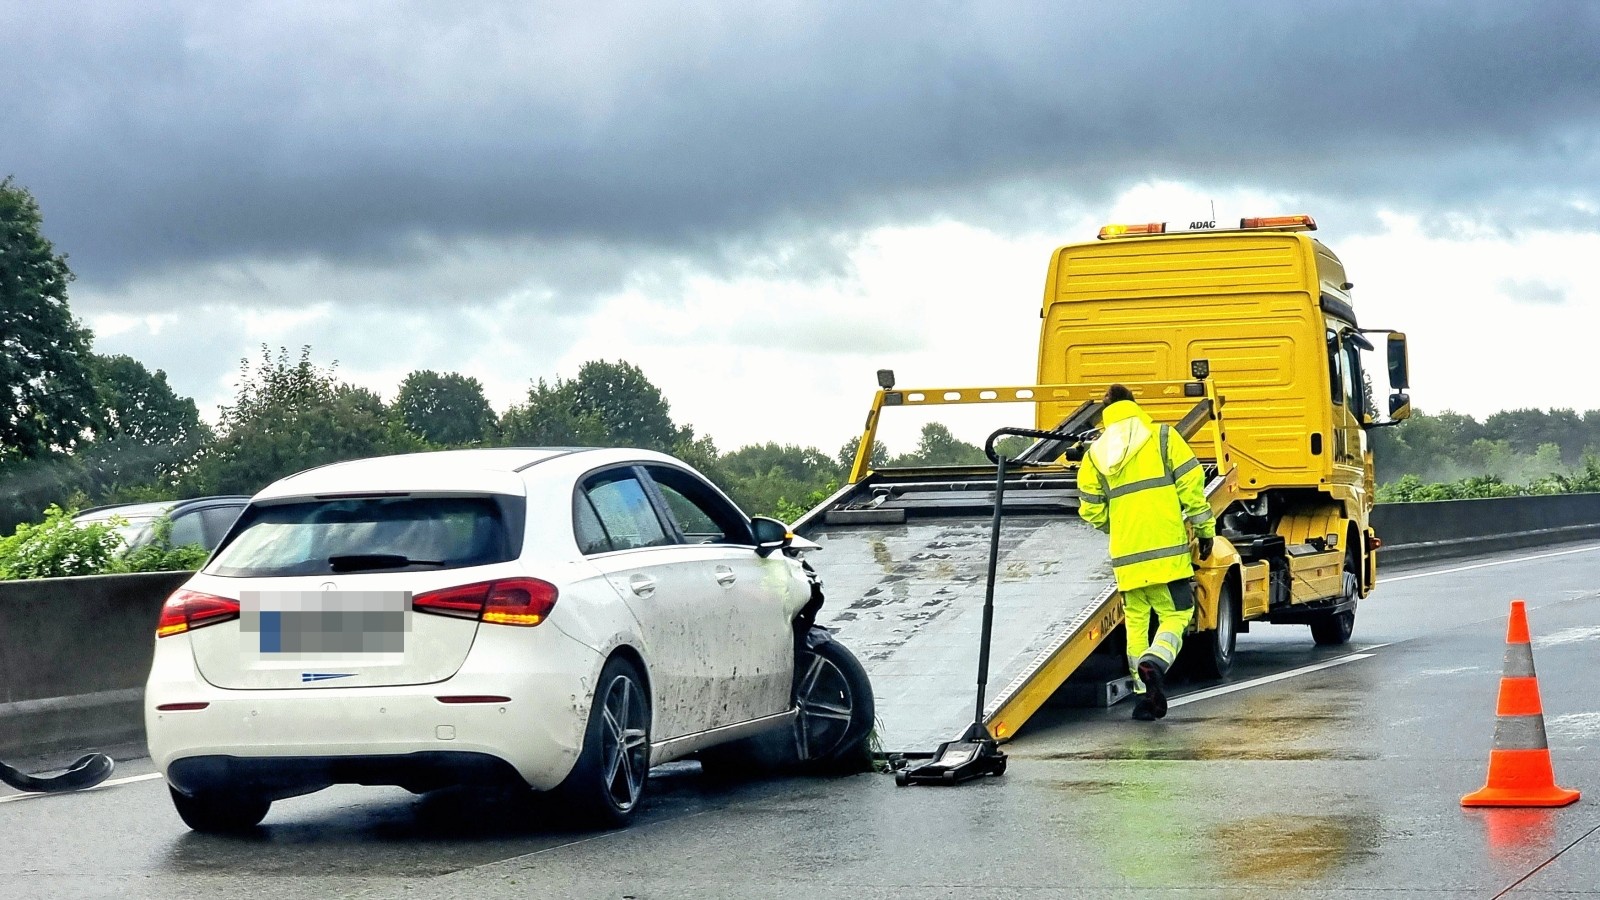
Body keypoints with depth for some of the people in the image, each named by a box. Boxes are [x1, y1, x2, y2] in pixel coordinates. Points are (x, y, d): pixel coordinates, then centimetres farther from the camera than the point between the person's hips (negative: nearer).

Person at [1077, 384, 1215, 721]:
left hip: (1125, 555, 3)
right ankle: (1155, 662, -25)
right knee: (1176, 615, 3)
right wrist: (1205, 529, 7)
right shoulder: (1164, 438, 5)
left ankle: (1144, 694, 9)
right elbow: (1191, 486, -2)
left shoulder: (1095, 455, 12)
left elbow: (1092, 511, 14)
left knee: (1136, 622, 13)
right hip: (1167, 549, -3)